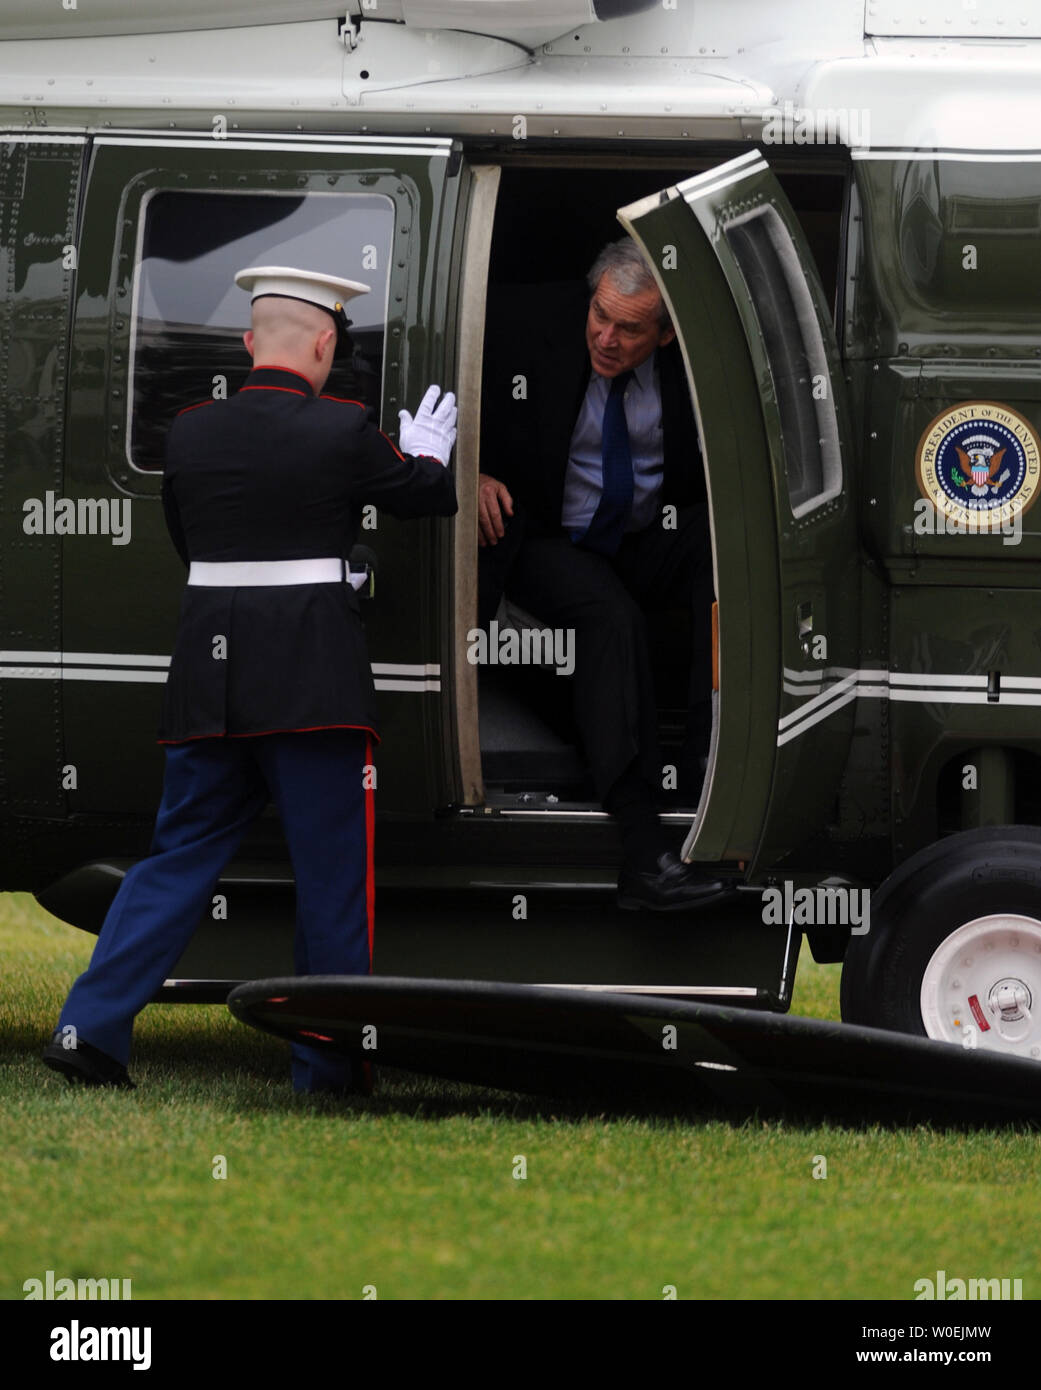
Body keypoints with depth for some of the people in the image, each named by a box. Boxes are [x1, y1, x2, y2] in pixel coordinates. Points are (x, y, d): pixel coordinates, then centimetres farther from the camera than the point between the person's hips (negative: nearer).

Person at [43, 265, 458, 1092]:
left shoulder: (190, 433, 5)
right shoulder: (341, 431, -8)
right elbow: (431, 497, 7)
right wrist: (427, 449, 29)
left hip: (209, 677, 4)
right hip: (314, 675, -4)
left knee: (182, 855, 11)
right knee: (331, 870, 5)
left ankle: (91, 1028, 1)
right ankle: (328, 1066, 9)